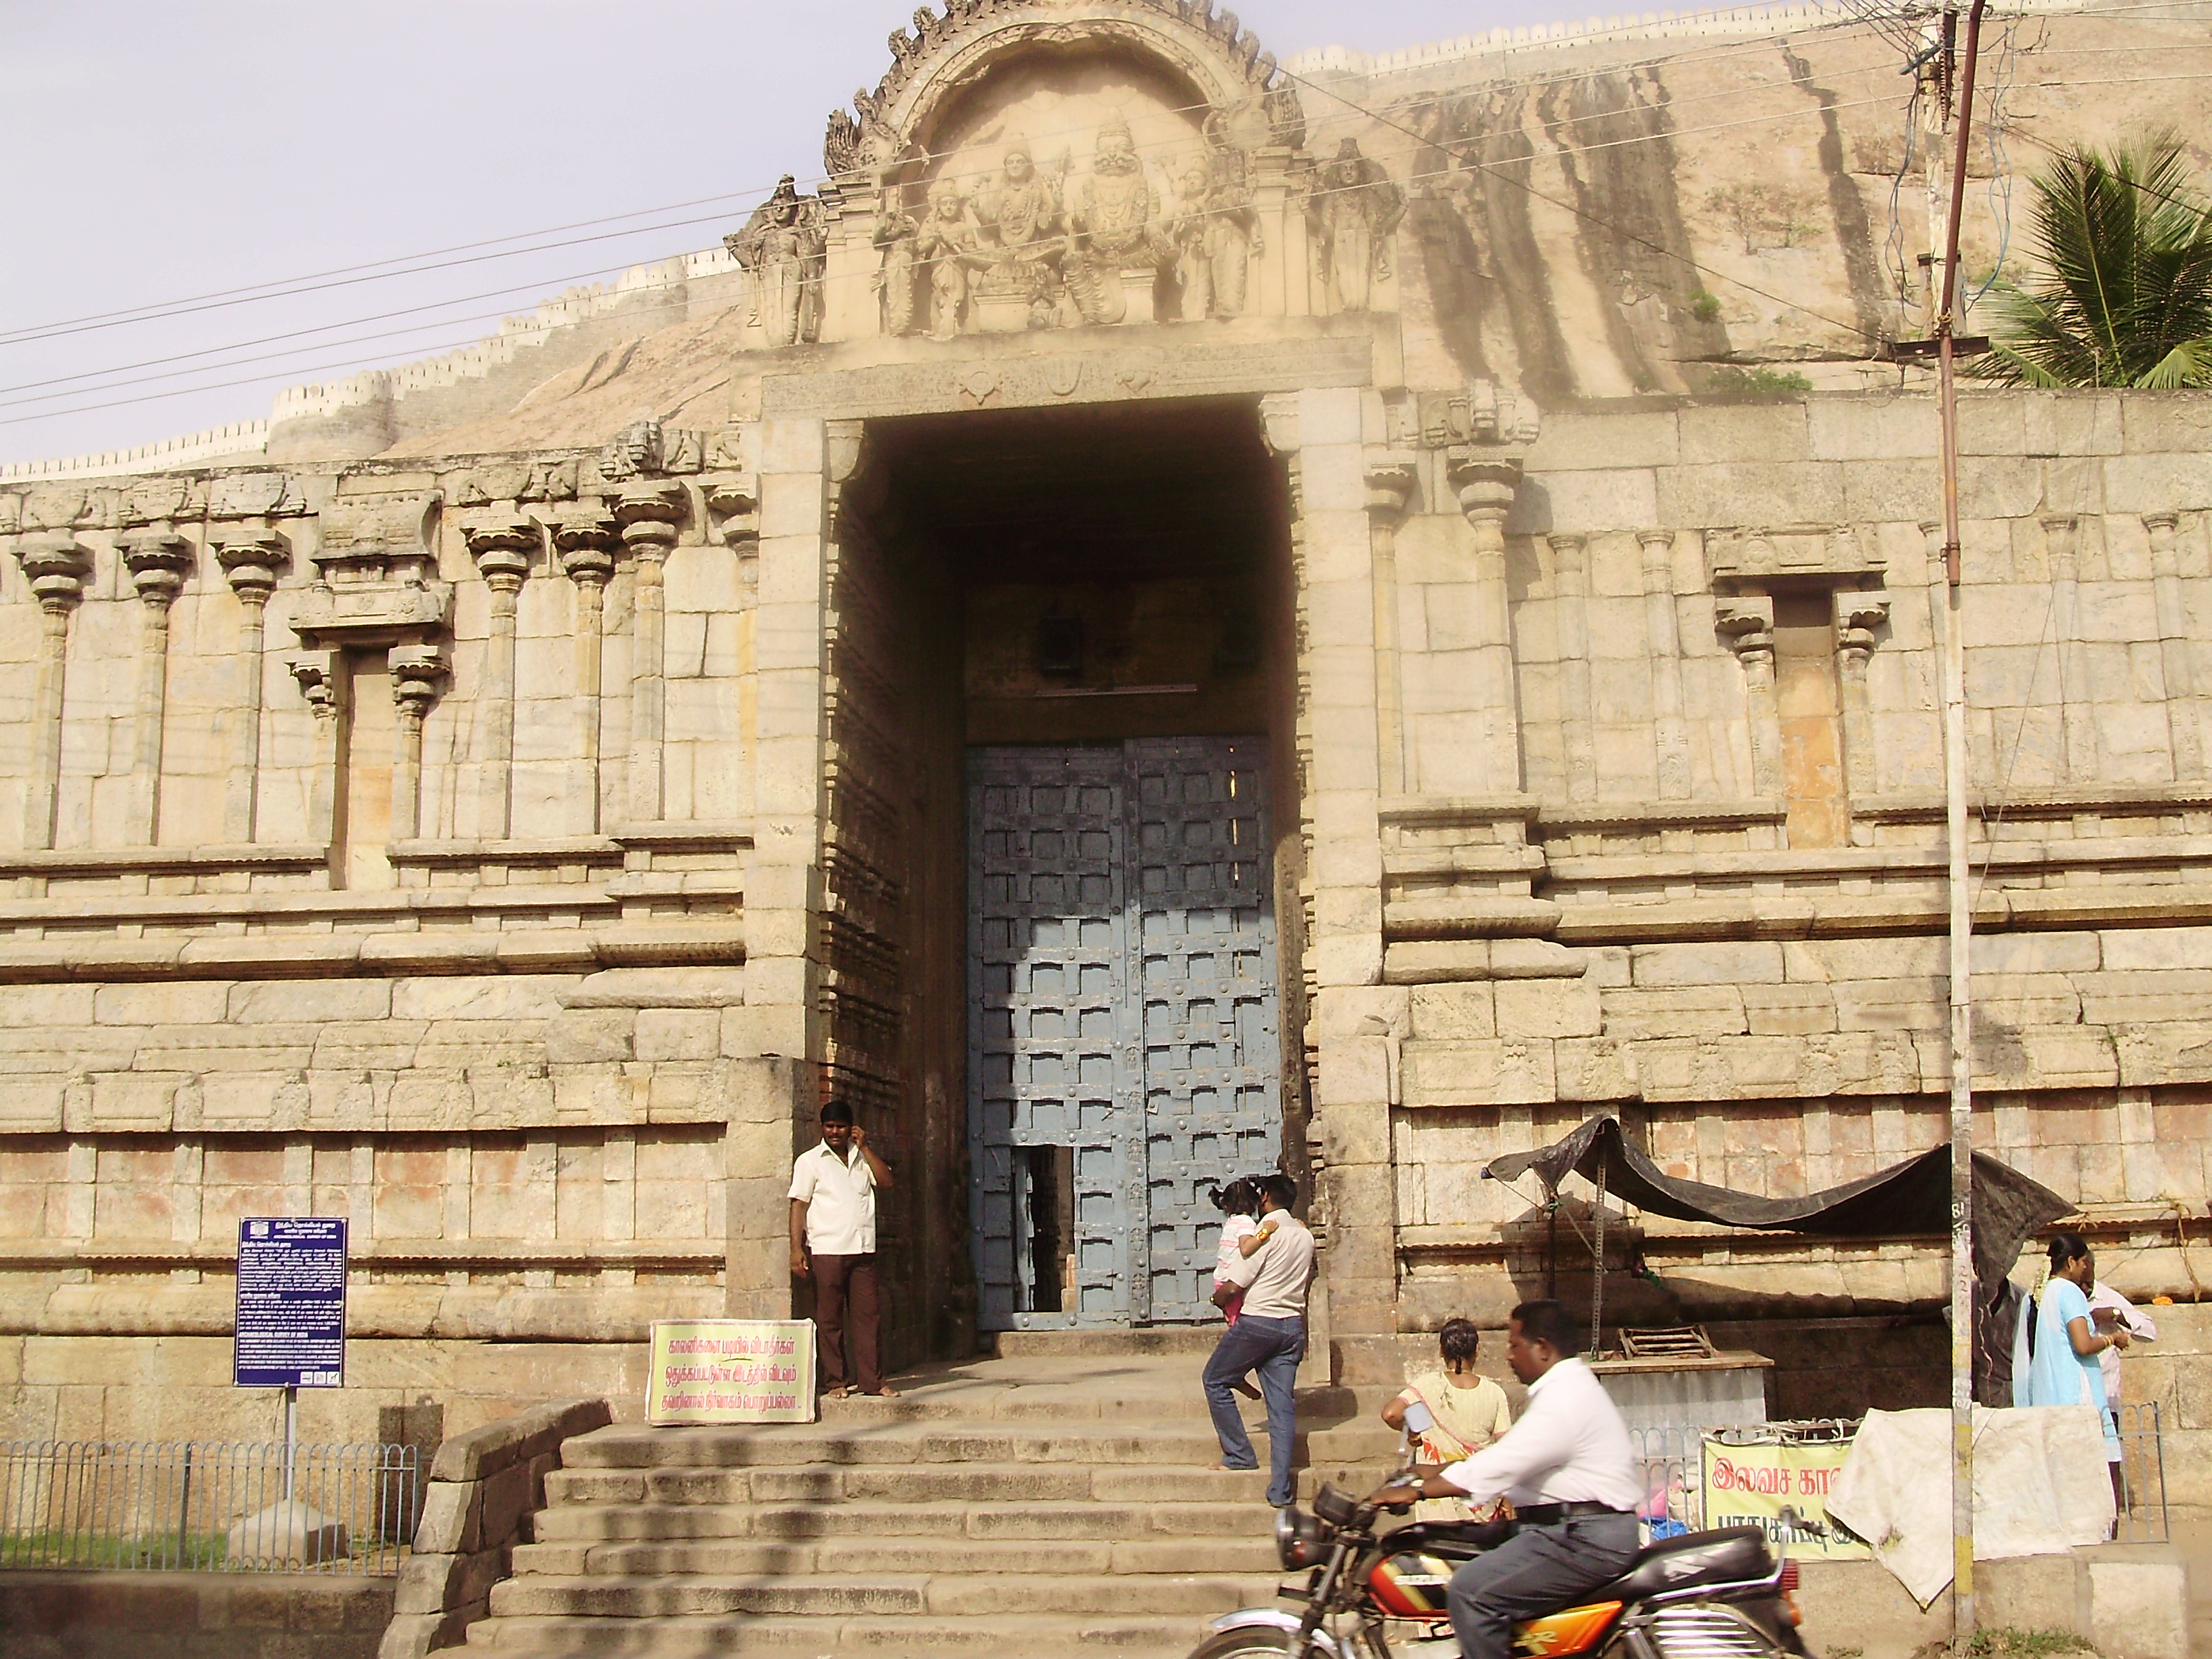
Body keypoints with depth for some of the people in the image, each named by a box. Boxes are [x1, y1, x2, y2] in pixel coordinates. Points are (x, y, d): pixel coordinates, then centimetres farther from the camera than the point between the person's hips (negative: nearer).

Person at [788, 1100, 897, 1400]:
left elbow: (886, 1182, 4)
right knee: (830, 1319, 0)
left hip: (863, 1251, 3)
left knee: (867, 1315, 2)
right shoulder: (810, 1161, 5)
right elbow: (799, 1206, 0)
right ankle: (836, 1381, 7)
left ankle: (871, 1380, 6)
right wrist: (797, 1249, -9)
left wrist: (864, 1148, 0)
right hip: (826, 1251, -3)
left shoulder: (862, 1158, 17)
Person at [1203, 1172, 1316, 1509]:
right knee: (1282, 1405, 4)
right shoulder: (1305, 1235, 10)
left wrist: (1218, 1299, 8)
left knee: (1215, 1380, 13)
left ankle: (1239, 1455, 13)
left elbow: (1233, 1287, -13)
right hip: (1292, 1326, 6)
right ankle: (1280, 1490, 0)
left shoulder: (1265, 1233, -12)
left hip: (1256, 1322, -6)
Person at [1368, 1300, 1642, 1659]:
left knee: (1471, 1592, -21)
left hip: (1586, 1540, -11)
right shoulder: (1567, 1386, 19)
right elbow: (1506, 1448, 23)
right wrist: (1439, 1471, 19)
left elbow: (1500, 1465, -20)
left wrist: (1416, 1491, -16)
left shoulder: (1566, 1398, -16)